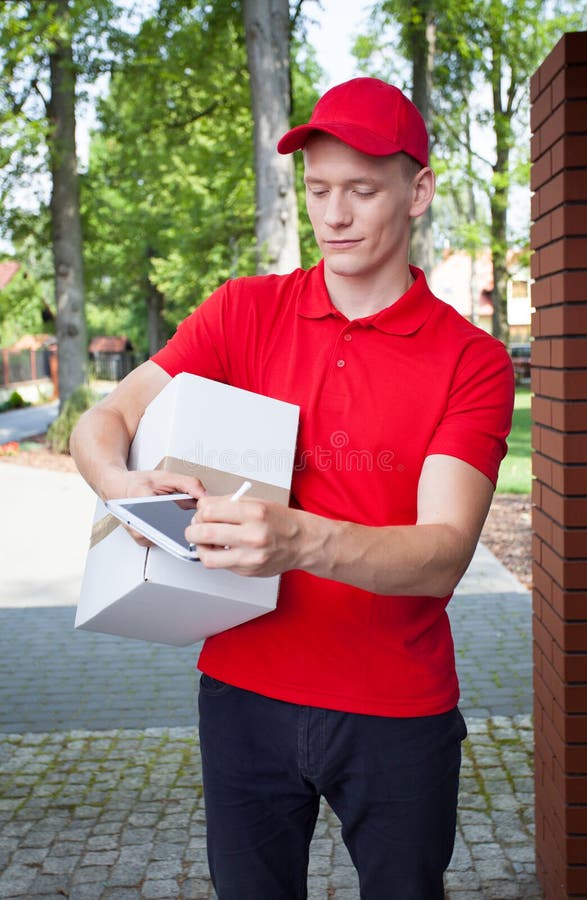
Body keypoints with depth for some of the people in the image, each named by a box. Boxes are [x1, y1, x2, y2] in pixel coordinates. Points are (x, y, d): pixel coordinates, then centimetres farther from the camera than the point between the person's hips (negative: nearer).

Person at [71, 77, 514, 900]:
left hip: (398, 712, -1)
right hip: (247, 689, 2)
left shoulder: (472, 361, -6)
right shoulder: (244, 313, 1)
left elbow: (444, 555, -18)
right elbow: (102, 421, -2)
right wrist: (121, 480, -26)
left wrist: (302, 540, -37)